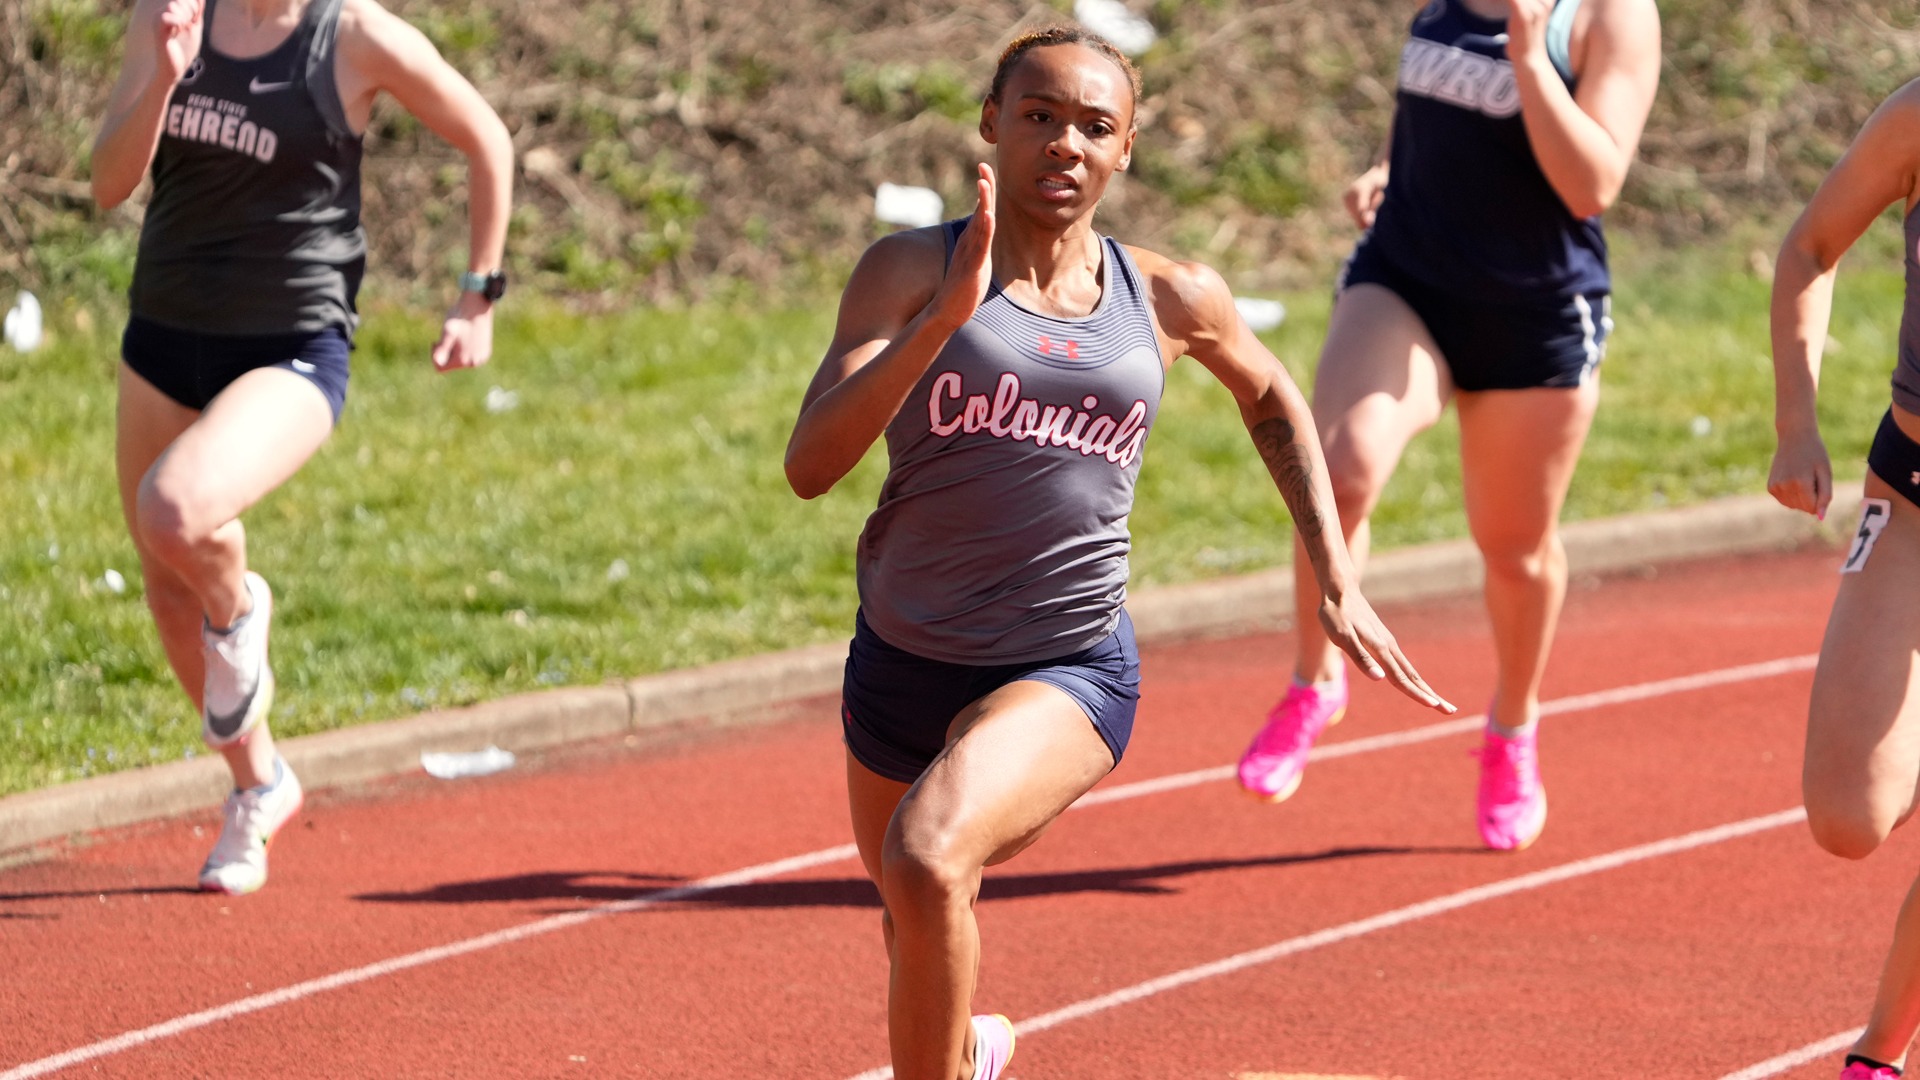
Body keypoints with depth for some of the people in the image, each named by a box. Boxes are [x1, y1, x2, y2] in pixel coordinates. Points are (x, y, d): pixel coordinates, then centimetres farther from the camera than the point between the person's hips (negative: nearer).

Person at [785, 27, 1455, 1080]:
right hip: (903, 664, 2)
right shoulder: (910, 272, -7)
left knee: (926, 860, -32)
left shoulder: (1169, 300, -1)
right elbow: (810, 464, -20)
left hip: (1069, 672, -2)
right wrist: (946, 316, -29)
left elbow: (1271, 399, 22)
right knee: (915, 935, 25)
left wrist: (1335, 581, 16)